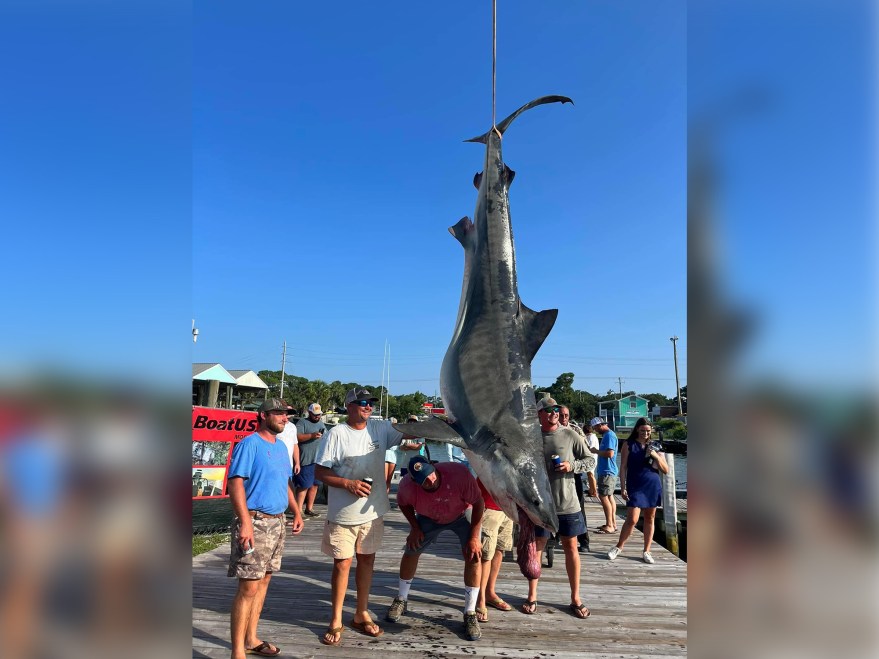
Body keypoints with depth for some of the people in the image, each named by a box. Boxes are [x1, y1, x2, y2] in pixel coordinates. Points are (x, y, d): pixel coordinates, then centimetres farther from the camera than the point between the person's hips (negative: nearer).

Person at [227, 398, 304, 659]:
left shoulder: (281, 446, 13)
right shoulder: (250, 444, -12)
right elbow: (235, 483, -19)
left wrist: (296, 512, 15)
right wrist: (245, 522, -25)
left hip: (277, 522, 8)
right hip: (255, 522, -8)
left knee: (263, 581, 14)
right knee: (249, 587, -6)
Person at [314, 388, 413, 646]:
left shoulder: (381, 428, 0)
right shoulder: (336, 434, -12)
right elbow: (320, 471, -11)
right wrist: (348, 483, -22)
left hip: (372, 511, 4)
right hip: (343, 514, -4)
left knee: (367, 560, 15)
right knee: (342, 564, 5)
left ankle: (361, 615, 32)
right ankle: (336, 621, 22)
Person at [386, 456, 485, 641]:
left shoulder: (459, 473, -43)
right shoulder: (408, 485, -33)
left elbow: (478, 503, -28)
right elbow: (403, 503, -6)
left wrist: (474, 537, -27)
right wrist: (415, 528, -13)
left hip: (463, 515, -2)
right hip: (429, 518, 2)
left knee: (473, 556, -15)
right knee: (411, 551, 4)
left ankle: (470, 614, -3)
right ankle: (401, 600, 28)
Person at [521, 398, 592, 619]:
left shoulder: (570, 435, -4)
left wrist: (572, 465, -15)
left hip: (568, 503, 0)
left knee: (571, 548, 9)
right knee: (536, 547, 8)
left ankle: (575, 599, 23)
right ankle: (532, 597, 22)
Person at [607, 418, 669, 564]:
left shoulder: (655, 446, 8)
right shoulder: (629, 445, 0)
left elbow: (666, 470, 7)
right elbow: (623, 467, -2)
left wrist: (656, 456, -10)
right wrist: (623, 488, -8)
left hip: (654, 486, 3)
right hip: (635, 486, -3)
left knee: (650, 519, 9)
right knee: (632, 519, -8)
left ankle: (646, 552, 21)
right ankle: (618, 547, 11)